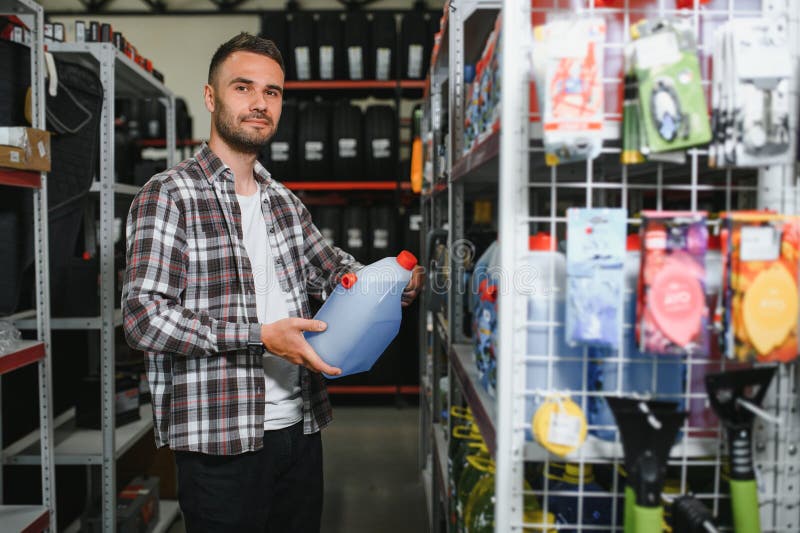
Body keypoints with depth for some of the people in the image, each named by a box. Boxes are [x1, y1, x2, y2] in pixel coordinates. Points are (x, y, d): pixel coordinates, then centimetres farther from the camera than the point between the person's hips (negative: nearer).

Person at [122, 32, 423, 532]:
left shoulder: (284, 201, 12)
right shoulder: (168, 195, -9)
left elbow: (334, 269, 21)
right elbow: (143, 315, -17)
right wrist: (260, 337, -21)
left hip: (300, 426, 7)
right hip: (221, 439, -6)